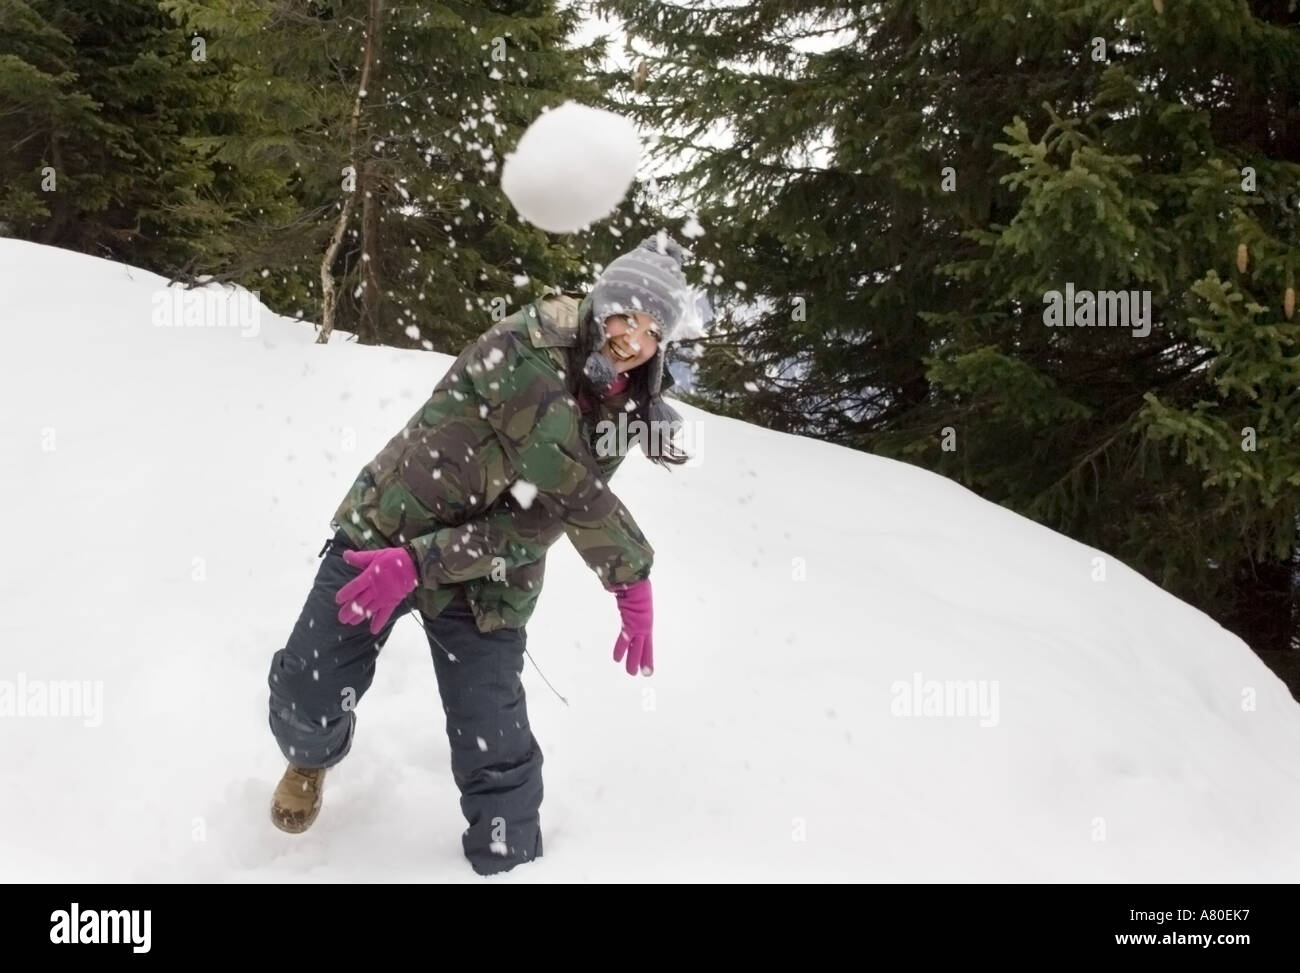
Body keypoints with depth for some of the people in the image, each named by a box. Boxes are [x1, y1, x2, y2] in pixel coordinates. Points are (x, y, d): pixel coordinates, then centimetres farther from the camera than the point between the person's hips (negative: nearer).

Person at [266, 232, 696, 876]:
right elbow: (574, 488, -29)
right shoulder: (529, 346, -22)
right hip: (385, 531, -2)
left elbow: (534, 523, -16)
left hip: (486, 585, 3)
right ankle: (313, 753, 41)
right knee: (308, 701, 5)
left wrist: (421, 563, -26)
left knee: (499, 762, -5)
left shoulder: (621, 414, -8)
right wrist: (633, 579, -24)